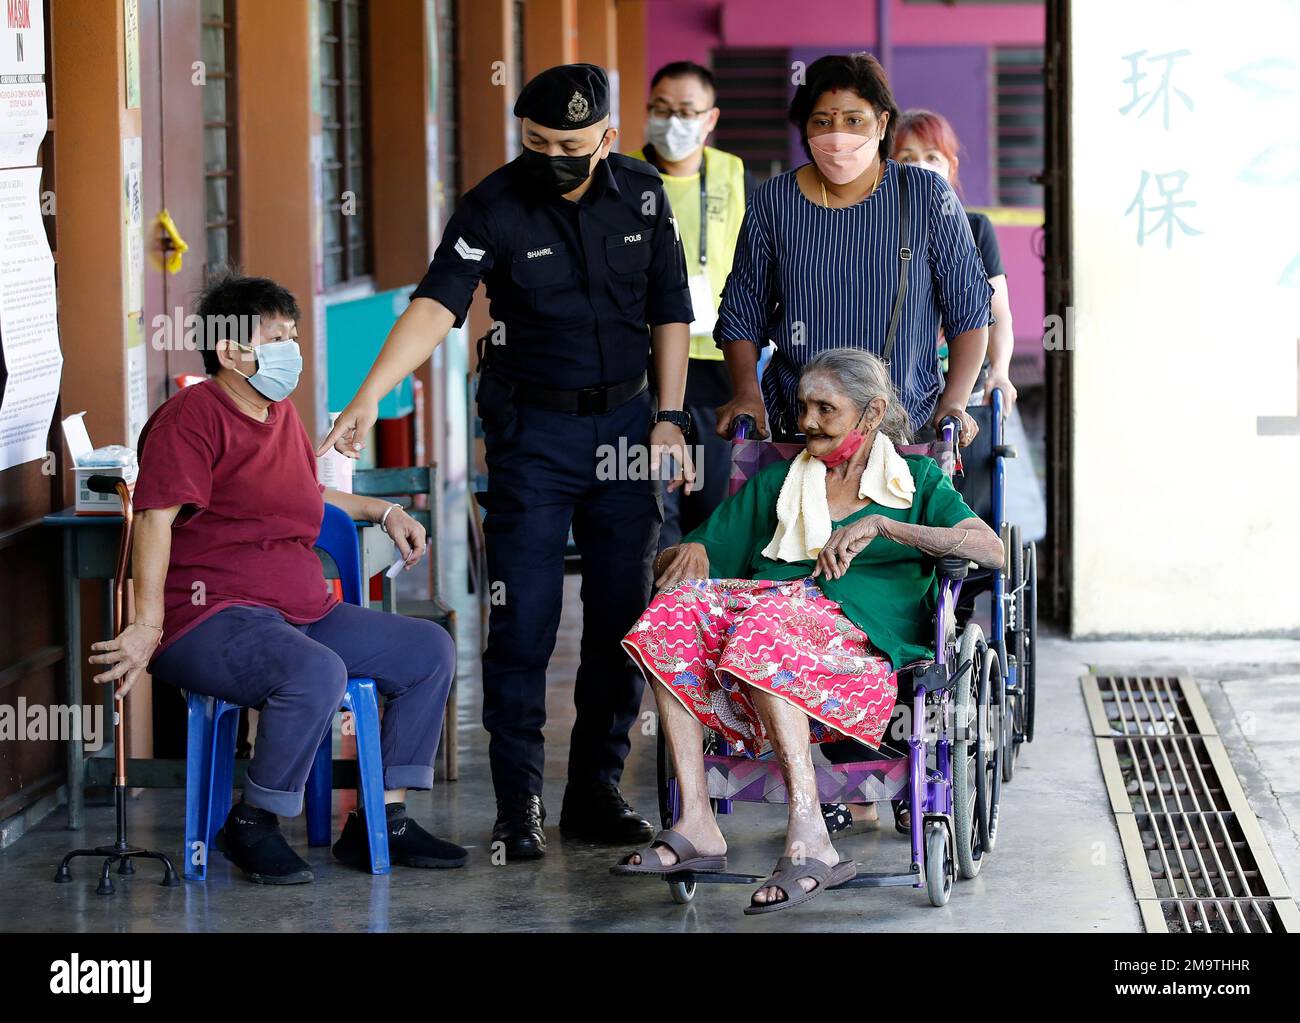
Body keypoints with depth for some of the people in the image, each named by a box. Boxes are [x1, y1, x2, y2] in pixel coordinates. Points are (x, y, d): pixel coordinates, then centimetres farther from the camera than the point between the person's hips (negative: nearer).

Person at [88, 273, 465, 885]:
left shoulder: (281, 414, 19)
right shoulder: (193, 416, -10)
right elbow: (156, 517, -19)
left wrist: (383, 512, 31)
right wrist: (147, 625, -28)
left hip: (305, 613, 10)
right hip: (211, 621, -10)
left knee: (431, 651, 2)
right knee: (317, 673, -37)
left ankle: (381, 822, 4)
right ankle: (252, 825, -17)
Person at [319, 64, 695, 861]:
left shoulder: (643, 196, 0)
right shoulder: (495, 207, -12)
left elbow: (670, 311, 9)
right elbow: (437, 304, -25)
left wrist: (669, 419, 2)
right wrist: (369, 399, -38)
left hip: (624, 420, 3)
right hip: (532, 429, -3)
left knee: (624, 615, 6)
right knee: (524, 619, -5)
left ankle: (597, 791, 17)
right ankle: (520, 804, 3)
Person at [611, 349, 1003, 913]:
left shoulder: (915, 479, 18)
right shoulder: (774, 485, 29)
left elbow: (990, 549, -1)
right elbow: (668, 561, 27)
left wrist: (879, 525, -6)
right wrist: (691, 551, 2)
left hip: (860, 639, -4)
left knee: (764, 628, -37)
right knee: (677, 609, -27)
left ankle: (808, 837, -46)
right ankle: (694, 824, -34)